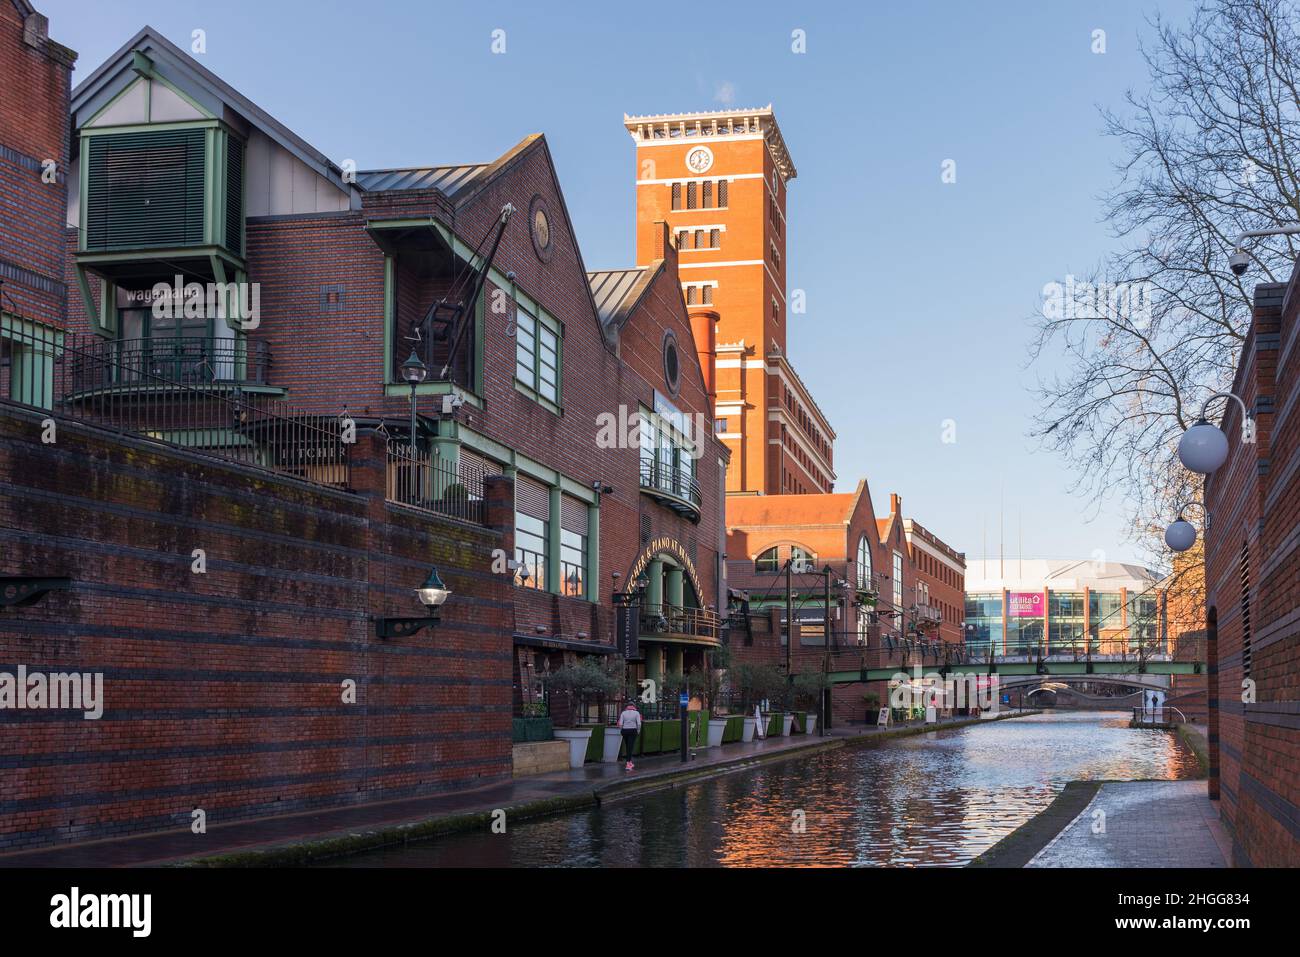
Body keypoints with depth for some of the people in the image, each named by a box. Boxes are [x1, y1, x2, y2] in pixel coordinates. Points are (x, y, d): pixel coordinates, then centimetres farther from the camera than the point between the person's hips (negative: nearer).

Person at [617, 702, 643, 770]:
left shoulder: (623, 713, 2)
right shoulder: (636, 713, -3)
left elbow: (620, 724, -6)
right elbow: (639, 724, -11)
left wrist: (621, 730, 8)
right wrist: (638, 731, 4)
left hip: (625, 730, 2)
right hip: (633, 731, -2)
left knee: (628, 747, 18)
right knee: (630, 747, -4)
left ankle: (630, 763, 28)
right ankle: (628, 765, -12)